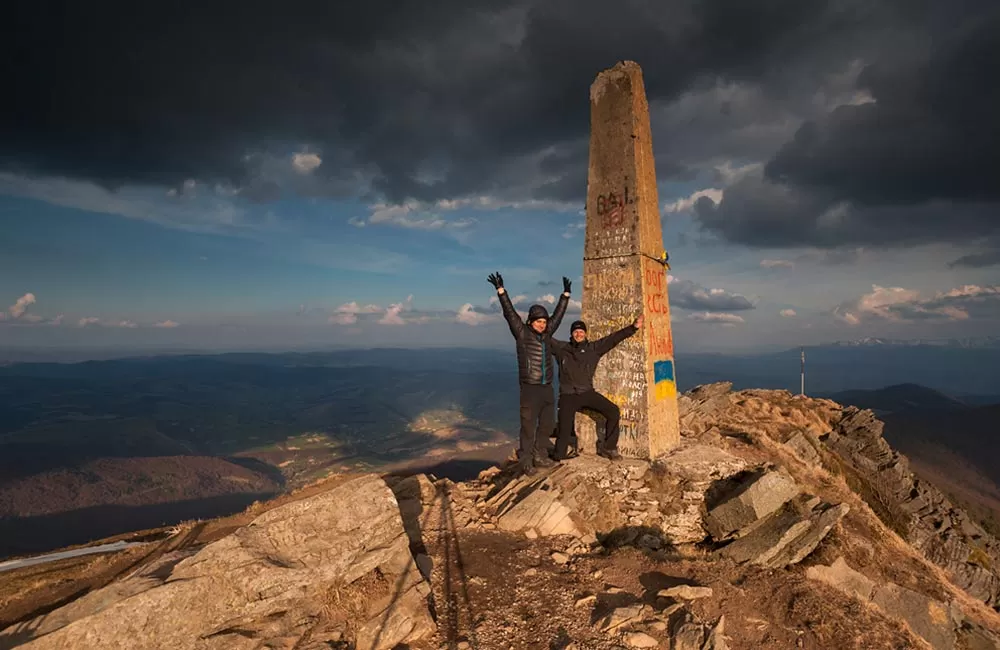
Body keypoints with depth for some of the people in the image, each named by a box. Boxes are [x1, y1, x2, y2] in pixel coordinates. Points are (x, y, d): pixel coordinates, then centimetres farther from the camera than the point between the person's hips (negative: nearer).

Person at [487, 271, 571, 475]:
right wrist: (500, 290, -17)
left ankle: (540, 456, 25)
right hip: (530, 388, -6)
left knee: (547, 424, 12)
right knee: (529, 426, -3)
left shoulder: (547, 333, 10)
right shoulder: (522, 333, -4)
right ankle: (526, 461, 6)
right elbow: (510, 313, -11)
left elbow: (558, 314, 20)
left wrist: (566, 293, 26)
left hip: (547, 388, 6)